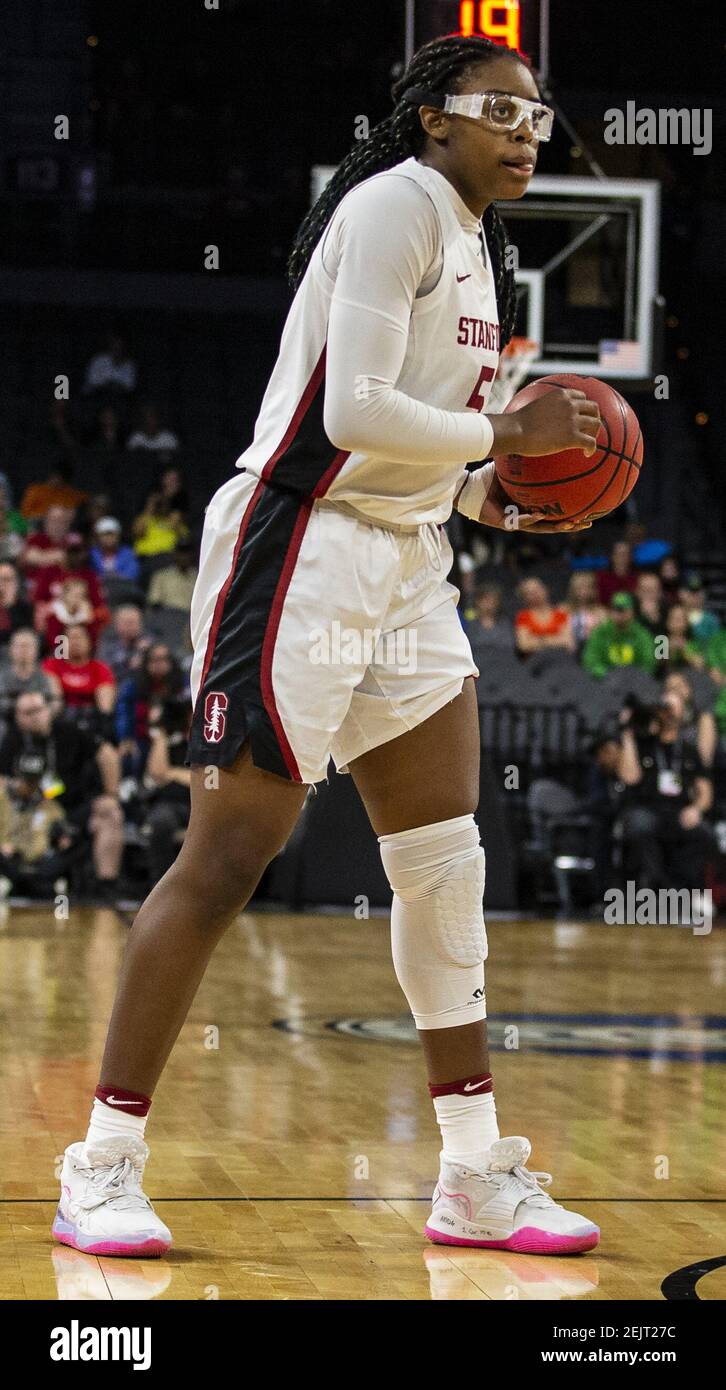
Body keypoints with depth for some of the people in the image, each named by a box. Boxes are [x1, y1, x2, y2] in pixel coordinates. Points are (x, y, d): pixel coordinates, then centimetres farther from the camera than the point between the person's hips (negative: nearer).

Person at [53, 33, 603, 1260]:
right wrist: (507, 432, -12)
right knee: (229, 855, -9)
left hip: (404, 562, 10)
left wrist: (495, 497, 6)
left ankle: (477, 1178, 13)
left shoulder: (473, 241, 17)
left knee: (445, 860, 7)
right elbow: (355, 410, -22)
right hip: (305, 546, -9)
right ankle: (102, 1168, -1)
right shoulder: (396, 204, -12)